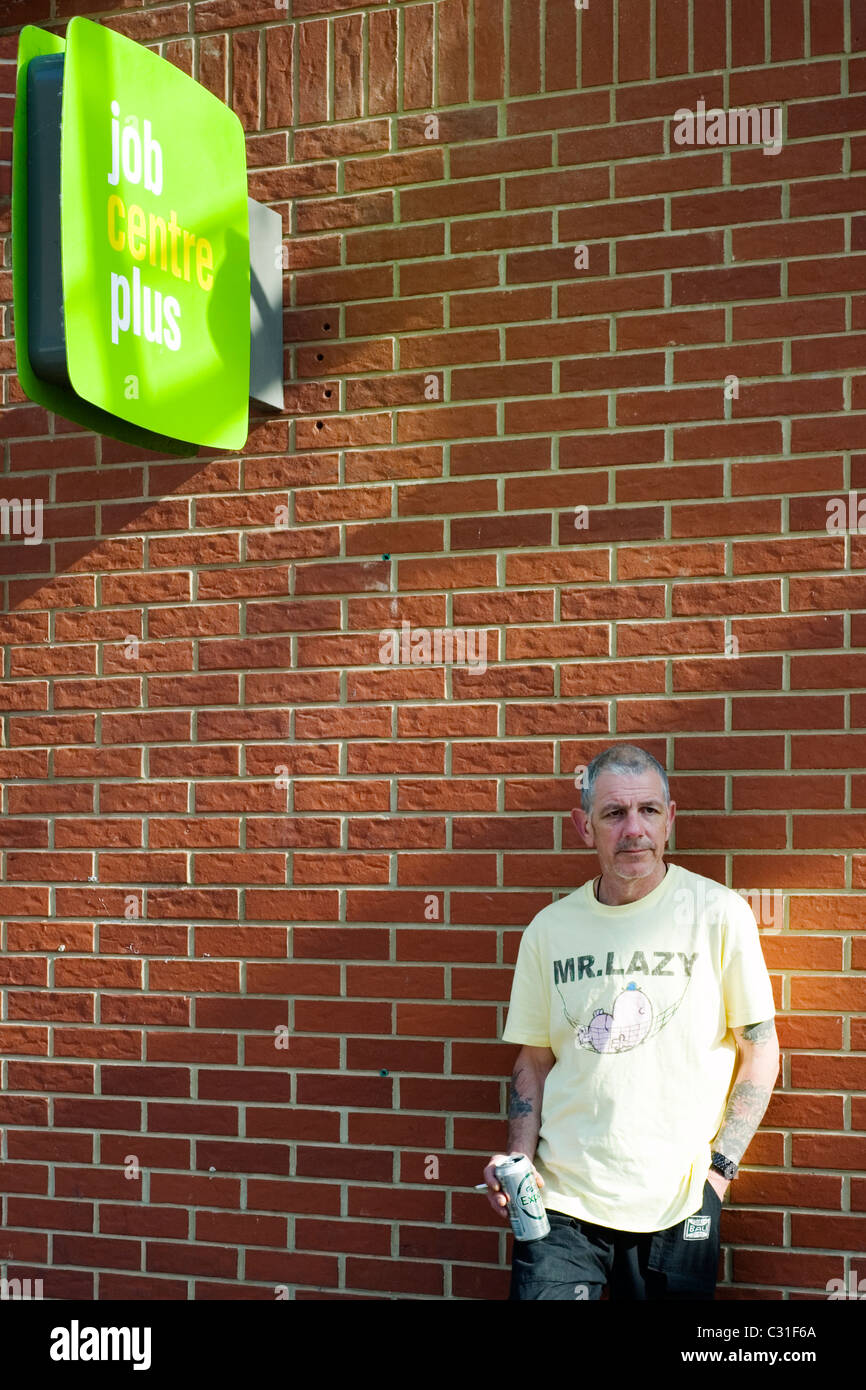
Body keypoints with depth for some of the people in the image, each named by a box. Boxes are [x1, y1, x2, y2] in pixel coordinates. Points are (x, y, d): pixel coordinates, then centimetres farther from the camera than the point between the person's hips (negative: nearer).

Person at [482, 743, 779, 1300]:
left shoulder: (718, 913, -4)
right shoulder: (549, 929, 3)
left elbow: (760, 1049, 1)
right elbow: (534, 1061, 11)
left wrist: (721, 1166, -4)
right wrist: (518, 1161, -3)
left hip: (676, 1207, -1)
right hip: (561, 1199, 1)